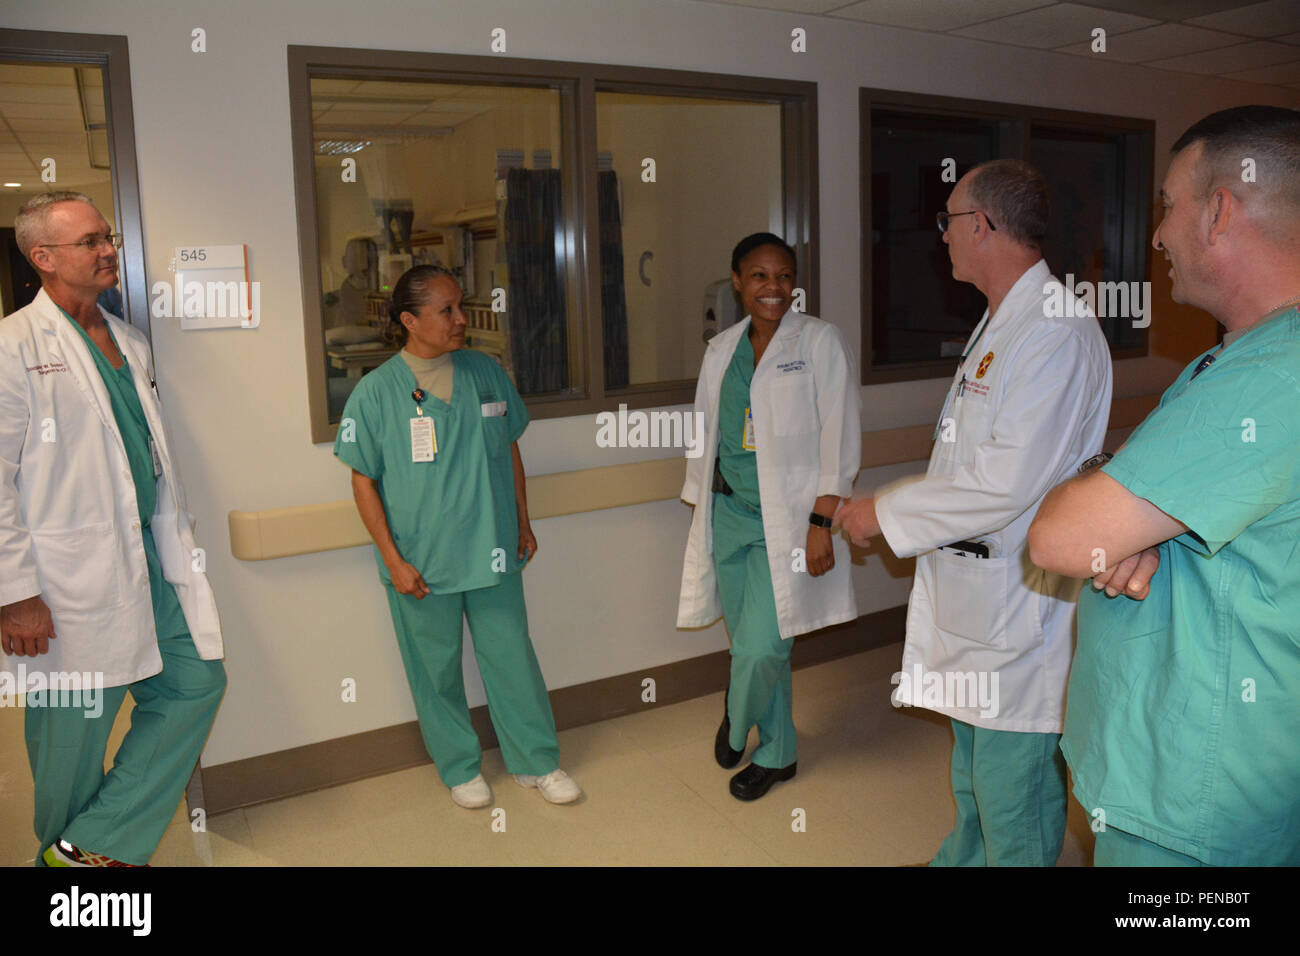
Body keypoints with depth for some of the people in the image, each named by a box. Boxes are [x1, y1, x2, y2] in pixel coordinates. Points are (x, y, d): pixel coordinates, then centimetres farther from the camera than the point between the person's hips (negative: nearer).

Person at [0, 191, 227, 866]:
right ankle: (68, 856, 30)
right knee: (74, 734, 6)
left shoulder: (130, 344, 15)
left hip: (149, 560, 8)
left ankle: (99, 844, 18)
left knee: (197, 683, 8)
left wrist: (176, 544, 18)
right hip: (70, 582, -7)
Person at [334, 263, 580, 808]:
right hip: (421, 563, -2)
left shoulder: (485, 373, 2)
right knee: (436, 671, 11)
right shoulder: (375, 392, -8)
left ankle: (536, 762, 28)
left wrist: (522, 523, 13)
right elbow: (363, 481, -5)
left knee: (512, 657, 11)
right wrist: (393, 559, -9)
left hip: (492, 553, 3)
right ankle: (459, 768, 32)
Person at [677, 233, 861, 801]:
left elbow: (840, 440, -7)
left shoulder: (819, 340, -4)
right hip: (729, 513, 4)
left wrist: (822, 525, -13)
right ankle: (776, 754, 34)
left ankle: (736, 724, 21)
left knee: (761, 647, -10)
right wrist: (698, 510, 12)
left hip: (786, 517, -4)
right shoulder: (721, 349, 10)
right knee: (751, 644, 11)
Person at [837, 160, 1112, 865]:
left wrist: (884, 512, -16)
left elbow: (1005, 485, -26)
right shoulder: (1000, 324, 13)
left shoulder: (1058, 333, -21)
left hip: (1019, 600, -10)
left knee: (1012, 771, 4)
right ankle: (963, 857, 46)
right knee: (971, 760, 27)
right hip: (970, 578, 10)